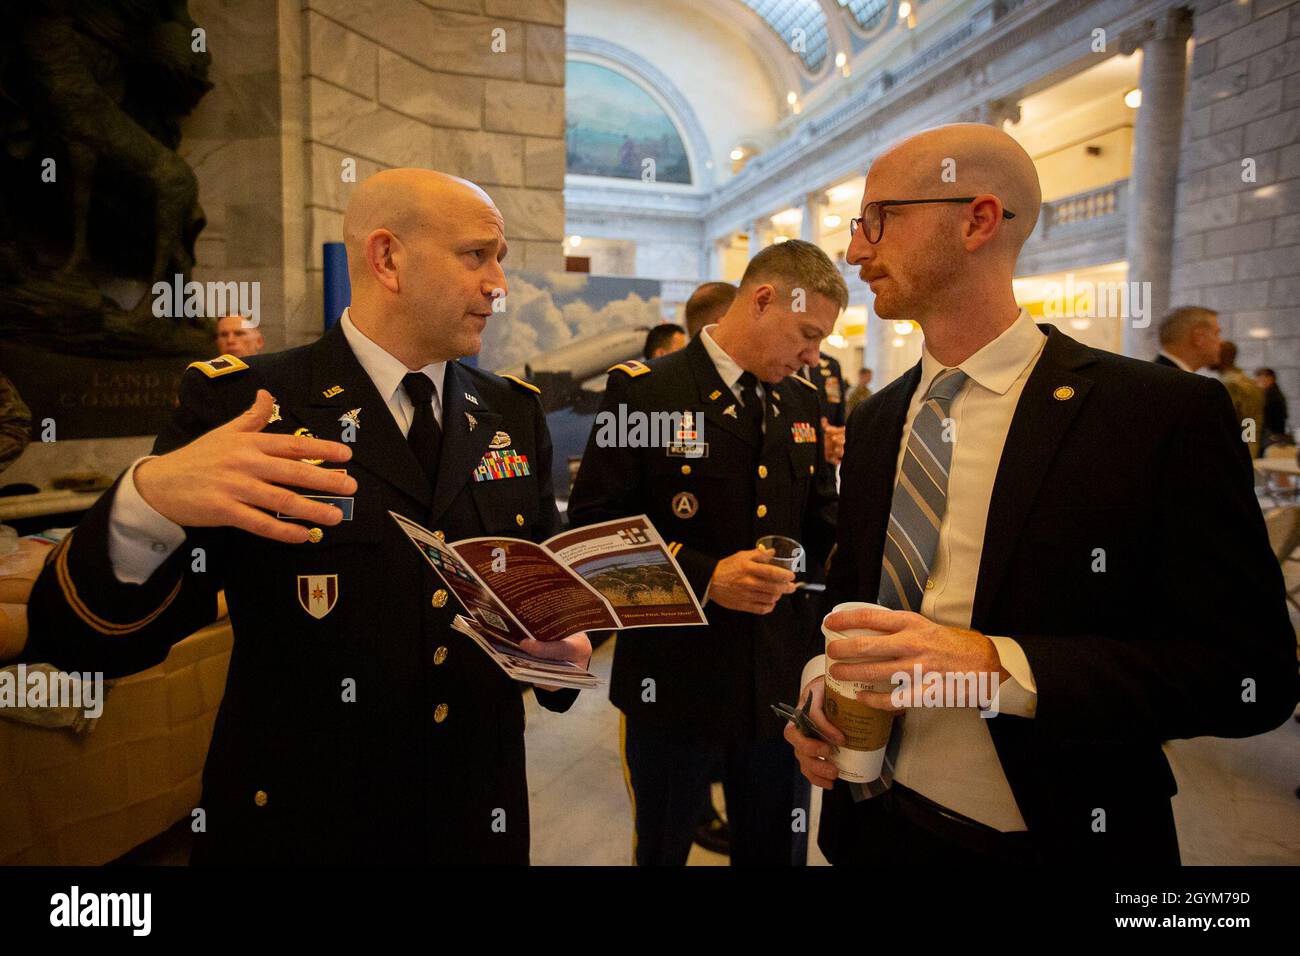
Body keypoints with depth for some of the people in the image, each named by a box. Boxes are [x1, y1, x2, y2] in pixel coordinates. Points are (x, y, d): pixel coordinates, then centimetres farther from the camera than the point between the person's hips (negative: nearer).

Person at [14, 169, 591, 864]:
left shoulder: (514, 416, 2)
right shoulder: (234, 402, -11)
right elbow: (85, 643, -14)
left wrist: (562, 650, -13)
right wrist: (146, 502, -34)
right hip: (296, 828, -3)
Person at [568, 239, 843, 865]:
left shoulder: (802, 403, 7)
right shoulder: (642, 391, -11)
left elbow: (820, 525, 14)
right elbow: (591, 527, -14)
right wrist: (704, 575, -24)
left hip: (781, 679, 5)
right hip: (675, 681, -4)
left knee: (774, 848, 21)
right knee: (663, 848, 18)